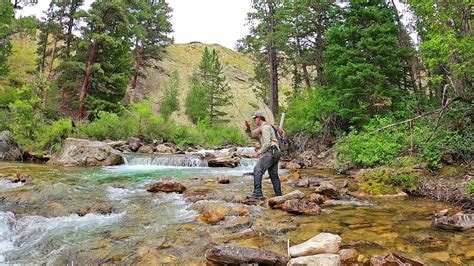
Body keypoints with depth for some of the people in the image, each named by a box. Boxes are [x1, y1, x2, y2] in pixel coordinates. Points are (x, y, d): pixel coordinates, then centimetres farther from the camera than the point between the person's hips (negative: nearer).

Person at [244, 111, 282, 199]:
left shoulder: (265, 127, -9)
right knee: (274, 175, 14)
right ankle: (278, 195, 20)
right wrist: (248, 128, 4)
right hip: (275, 153, 11)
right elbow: (252, 135, 22)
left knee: (257, 170, -16)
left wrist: (258, 153, -15)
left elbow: (267, 143, -18)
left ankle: (257, 193, -21)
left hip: (270, 152, -11)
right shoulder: (261, 128, 23)